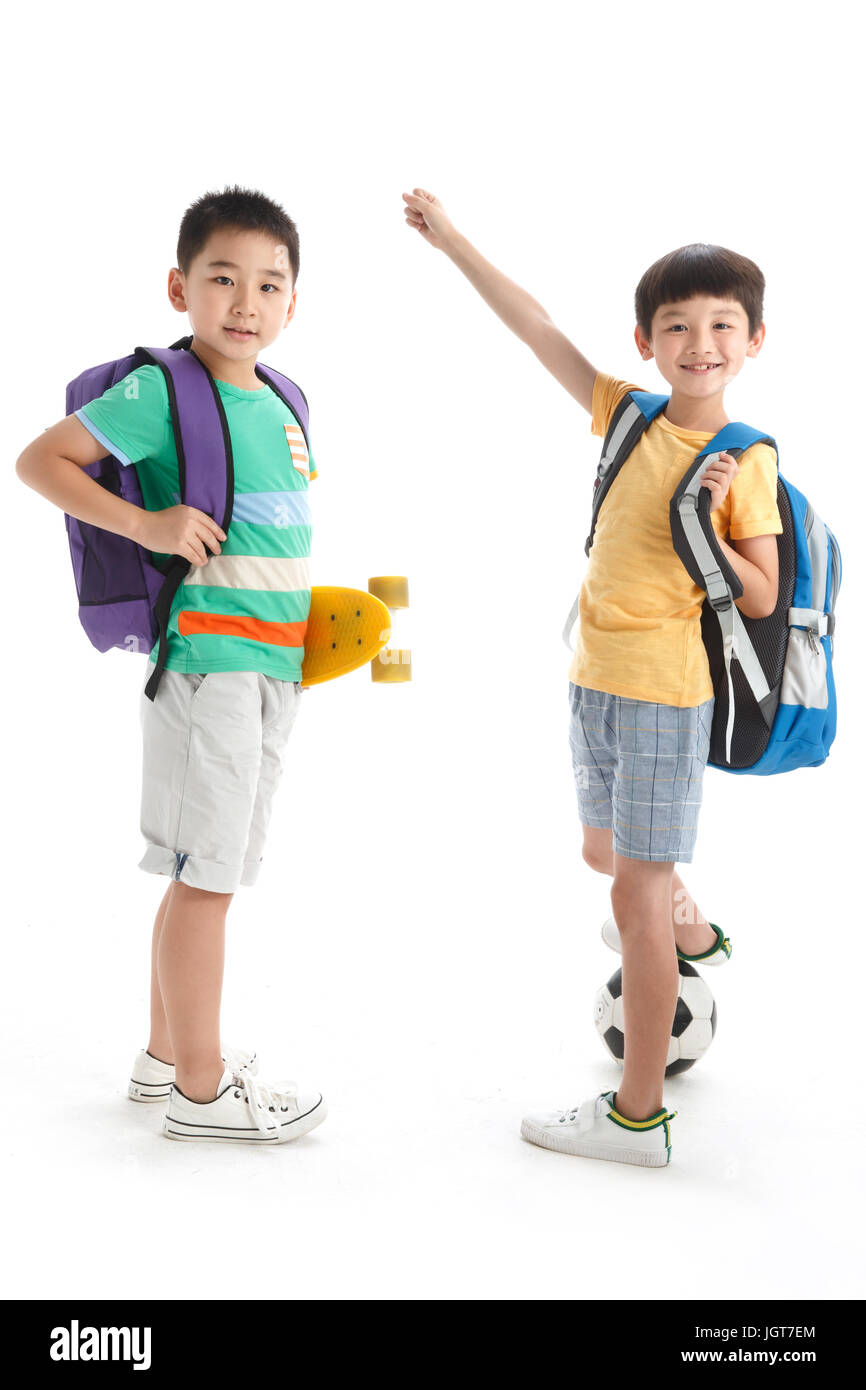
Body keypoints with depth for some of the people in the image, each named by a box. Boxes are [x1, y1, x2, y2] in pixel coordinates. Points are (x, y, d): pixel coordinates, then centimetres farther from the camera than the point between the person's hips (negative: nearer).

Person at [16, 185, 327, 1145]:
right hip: (203, 660, -8)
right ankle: (201, 1089, 13)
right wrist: (144, 524, -20)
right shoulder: (159, 389, -10)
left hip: (273, 668, 8)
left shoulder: (277, 403, 13)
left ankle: (167, 1051, 31)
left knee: (206, 872, 16)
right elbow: (39, 460, -10)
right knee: (206, 875, -1)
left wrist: (321, 616, 12)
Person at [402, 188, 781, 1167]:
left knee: (637, 896, -2)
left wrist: (708, 528, -22)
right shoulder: (628, 416, 3)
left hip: (666, 693, -6)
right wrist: (452, 242, 6)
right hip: (593, 681, 6)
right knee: (605, 852, 25)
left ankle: (637, 1116, 9)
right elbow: (536, 328, 5)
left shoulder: (746, 461, -9)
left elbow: (761, 600, -8)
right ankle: (692, 935, 57)